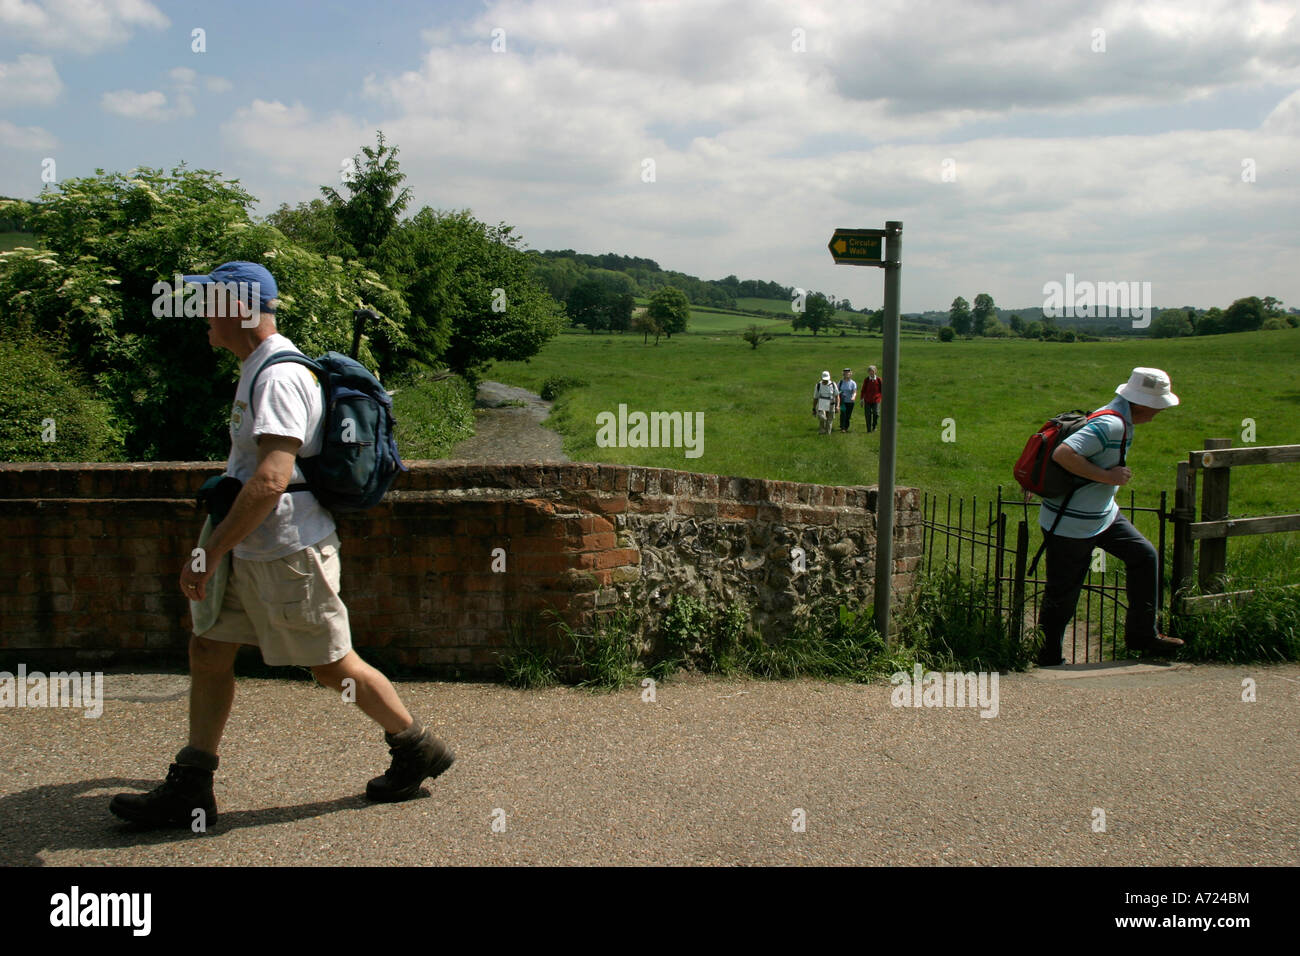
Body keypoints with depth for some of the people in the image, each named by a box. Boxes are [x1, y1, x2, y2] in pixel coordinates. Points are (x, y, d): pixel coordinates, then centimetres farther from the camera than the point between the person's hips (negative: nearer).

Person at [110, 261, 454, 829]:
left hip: (289, 553, -10)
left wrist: (209, 554, -28)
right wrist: (218, 548, 28)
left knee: (333, 665, 3)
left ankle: (417, 750, 22)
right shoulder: (258, 369, 14)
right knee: (208, 652, 11)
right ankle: (189, 790, 21)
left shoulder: (279, 377, -21)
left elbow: (271, 480, -31)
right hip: (250, 551, 10)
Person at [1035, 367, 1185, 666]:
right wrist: (1108, 476, -27)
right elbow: (1062, 454, -36)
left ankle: (1141, 633, 22)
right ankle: (1048, 658, 17)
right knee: (1063, 594, 1)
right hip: (1072, 523, -10)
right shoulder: (1110, 425, -25)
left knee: (1143, 555, 12)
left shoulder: (1121, 422, 6)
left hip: (1102, 513, 10)